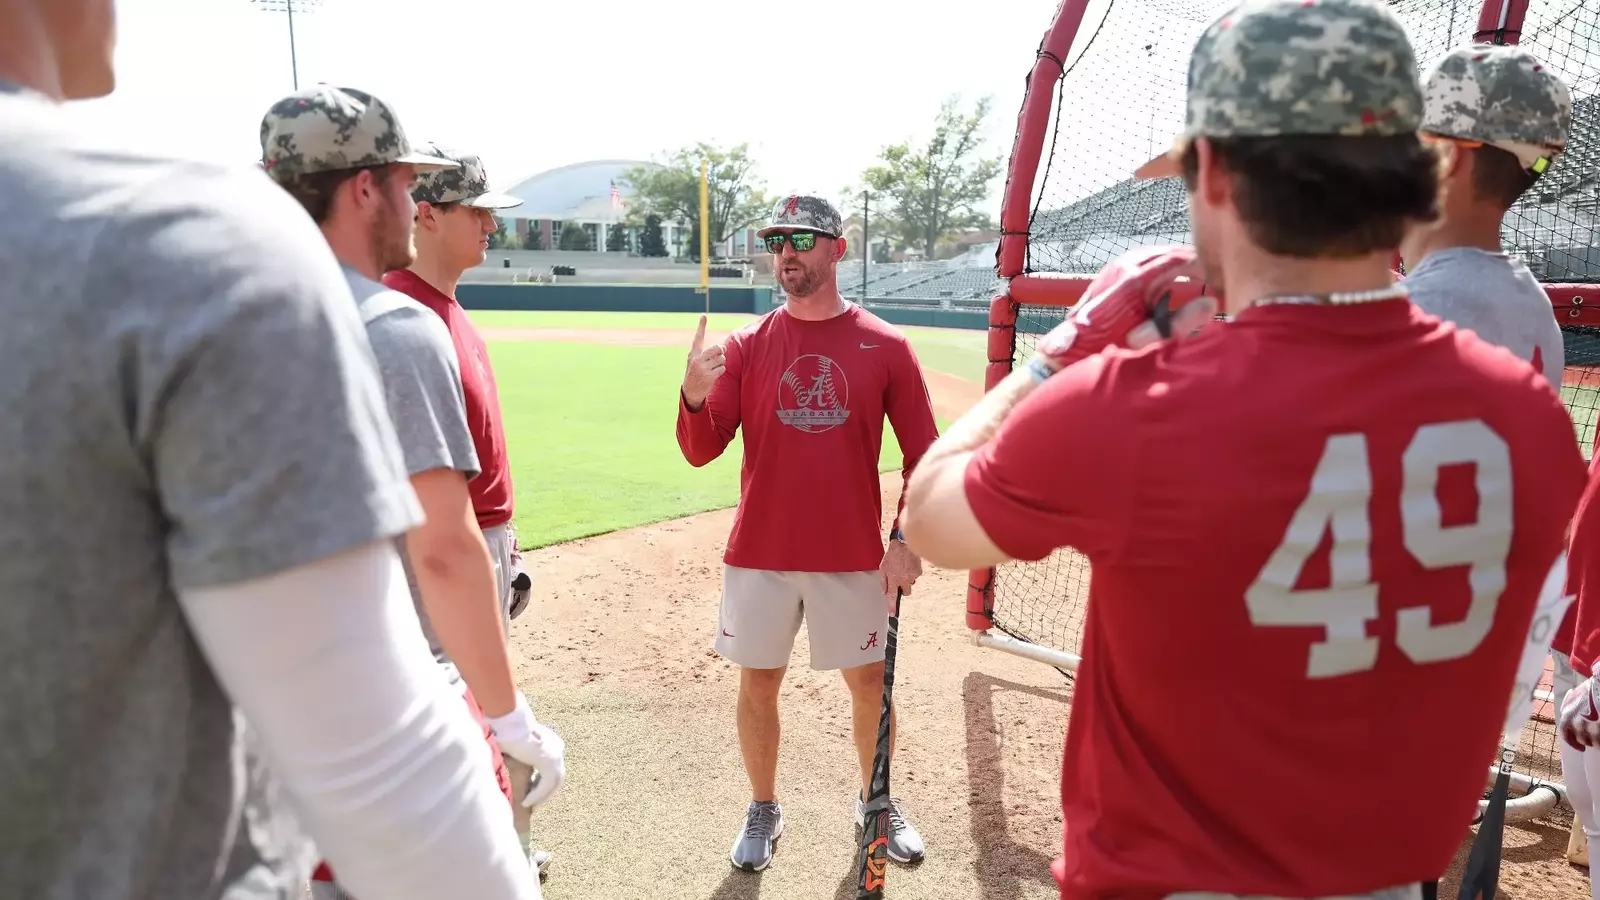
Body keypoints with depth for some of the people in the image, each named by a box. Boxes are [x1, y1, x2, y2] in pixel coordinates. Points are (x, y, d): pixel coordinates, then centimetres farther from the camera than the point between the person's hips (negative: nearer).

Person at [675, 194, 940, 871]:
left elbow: (923, 454, 2)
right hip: (760, 554, 1)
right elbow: (701, 451, -4)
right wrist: (694, 397, -24)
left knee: (870, 684, 12)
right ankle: (763, 810, 33)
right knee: (758, 684, 11)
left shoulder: (885, 345, -2)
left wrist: (906, 542, -5)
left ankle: (876, 801, 37)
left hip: (854, 558, 0)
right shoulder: (746, 345, 1)